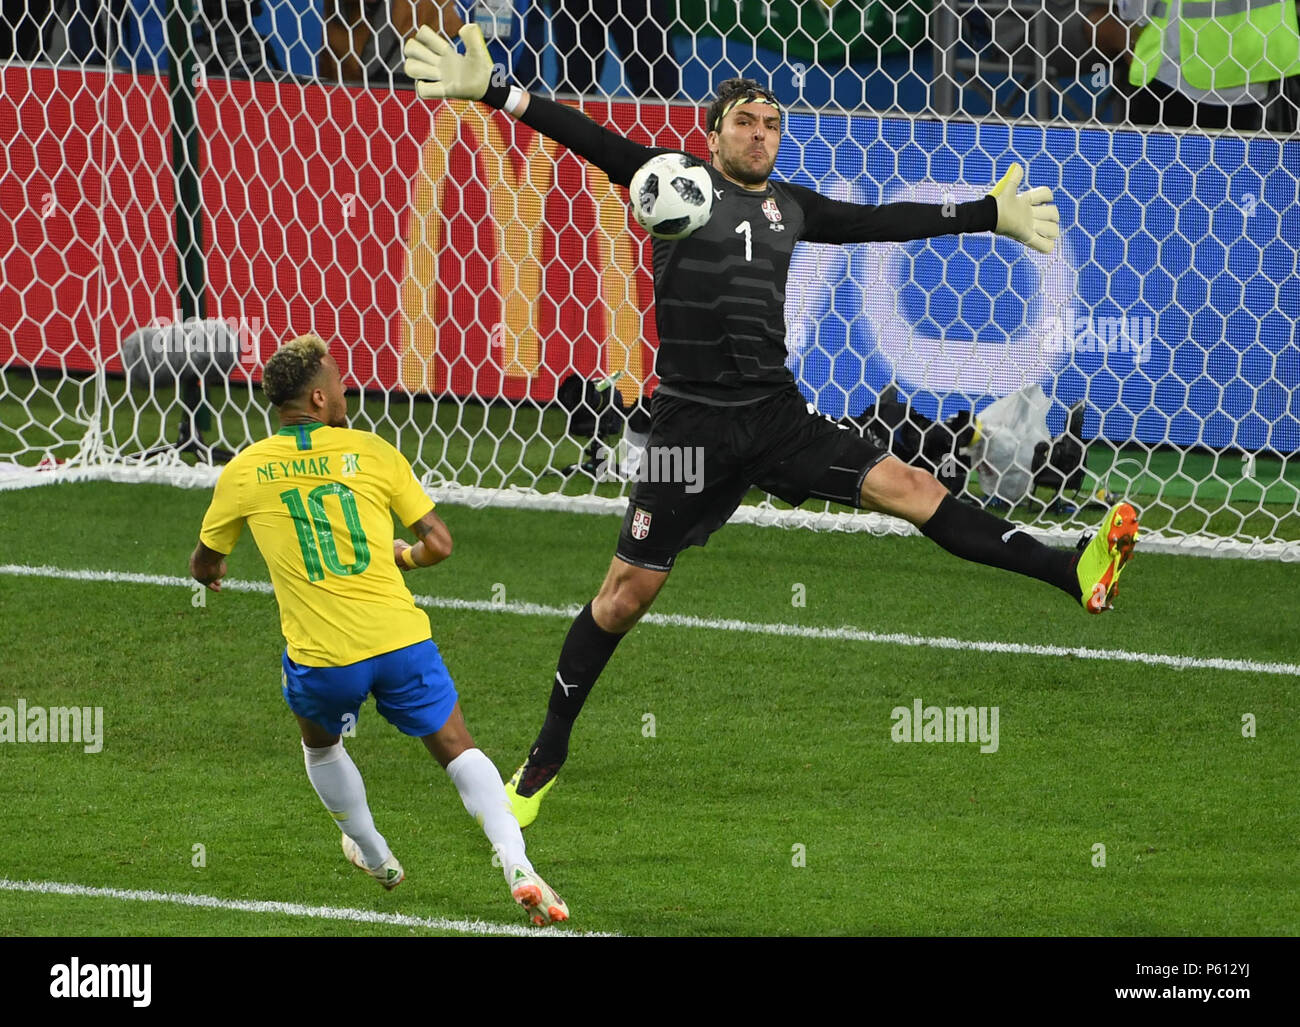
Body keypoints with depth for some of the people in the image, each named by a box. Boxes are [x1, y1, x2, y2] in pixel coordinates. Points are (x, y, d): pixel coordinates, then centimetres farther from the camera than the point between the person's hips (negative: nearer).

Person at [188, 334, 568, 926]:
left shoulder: (243, 473, 5)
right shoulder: (371, 452, 2)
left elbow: (205, 565, 20)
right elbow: (439, 543, 5)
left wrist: (209, 574, 45)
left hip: (320, 656, 1)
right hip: (400, 637, -1)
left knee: (320, 745, 32)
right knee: (459, 752, 9)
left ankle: (376, 858, 42)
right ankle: (516, 866, -9)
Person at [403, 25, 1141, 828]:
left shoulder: (790, 206, 13)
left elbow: (880, 221, 24)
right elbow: (590, 138, -6)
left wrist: (989, 215, 29)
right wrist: (493, 92, -16)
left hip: (777, 414, 3)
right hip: (693, 422, -3)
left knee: (905, 486, -10)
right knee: (629, 591, -1)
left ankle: (1074, 574, -16)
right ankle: (548, 755, 12)